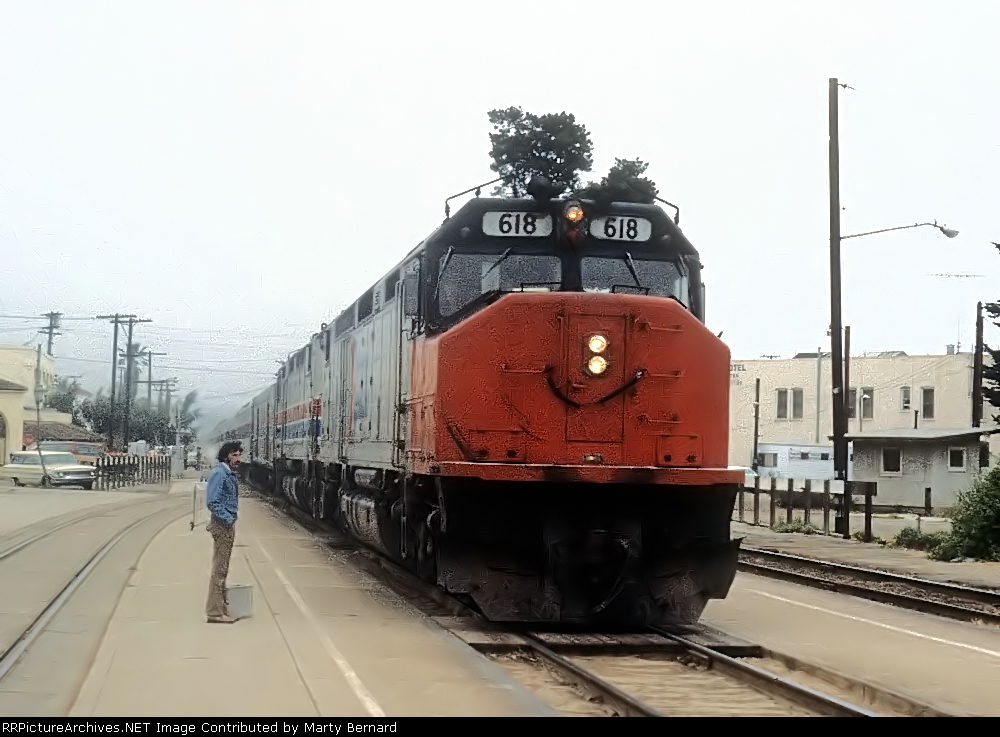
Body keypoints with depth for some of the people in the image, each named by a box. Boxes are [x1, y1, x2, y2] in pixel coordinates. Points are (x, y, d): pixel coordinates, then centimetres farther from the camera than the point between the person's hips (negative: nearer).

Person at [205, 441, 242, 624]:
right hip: (221, 525, -10)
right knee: (219, 568, -7)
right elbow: (212, 502, -20)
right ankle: (215, 612, -5)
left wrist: (231, 519, 11)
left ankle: (221, 606, 22)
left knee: (224, 567, 14)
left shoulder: (230, 473, 13)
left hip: (229, 524, 10)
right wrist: (227, 519, -20)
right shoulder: (219, 473, -14)